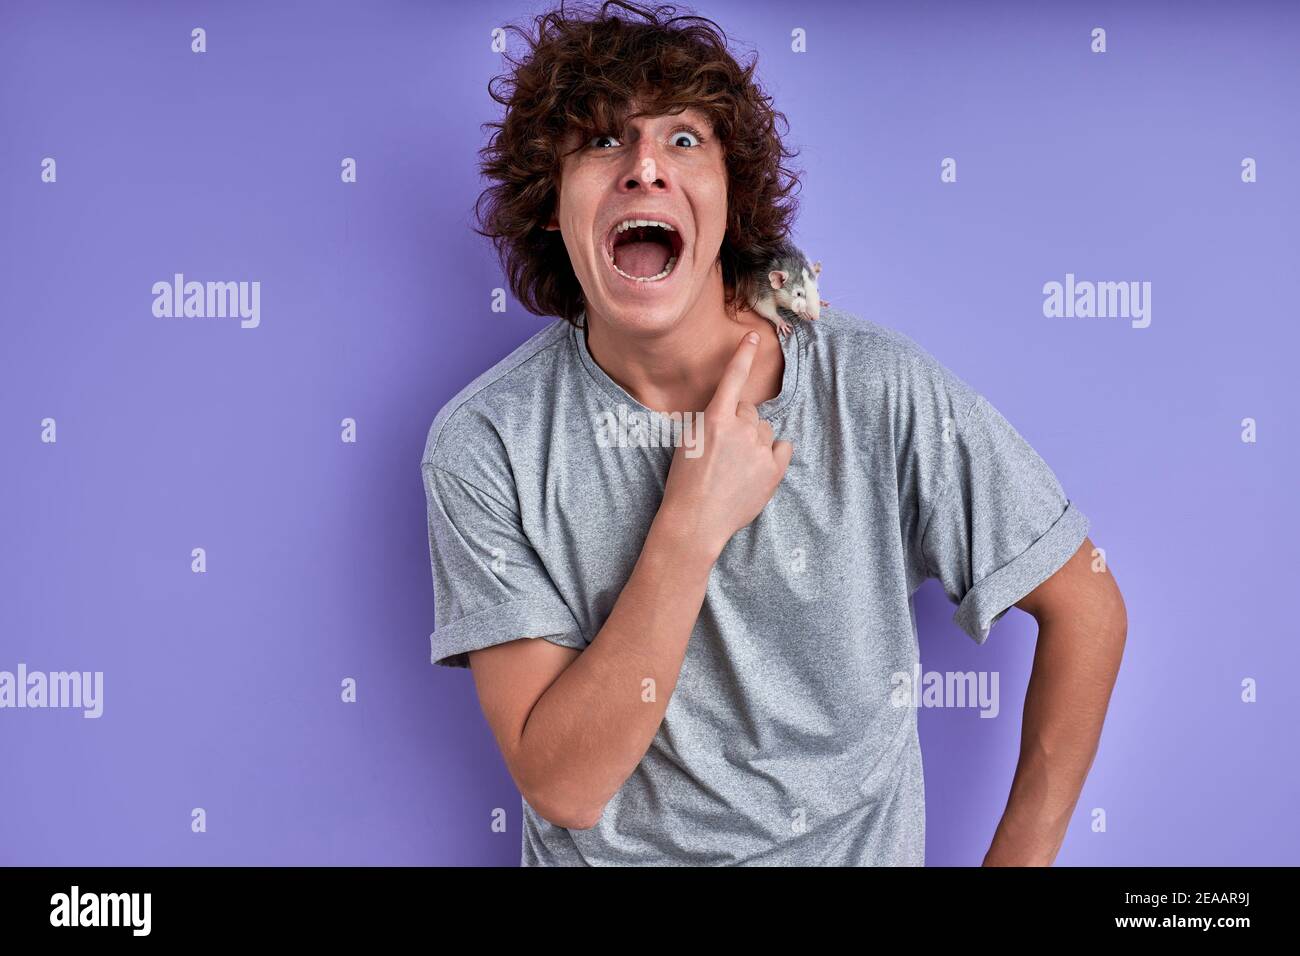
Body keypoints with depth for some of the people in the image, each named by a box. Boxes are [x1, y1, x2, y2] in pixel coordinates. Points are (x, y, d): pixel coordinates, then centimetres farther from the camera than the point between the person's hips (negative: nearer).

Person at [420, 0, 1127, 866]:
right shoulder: (485, 444, -19)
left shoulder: (880, 390, -19)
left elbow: (1089, 608, -9)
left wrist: (1020, 853, -11)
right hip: (607, 854, 0)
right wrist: (691, 529, -31)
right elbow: (564, 786, -23)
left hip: (857, 849, 1)